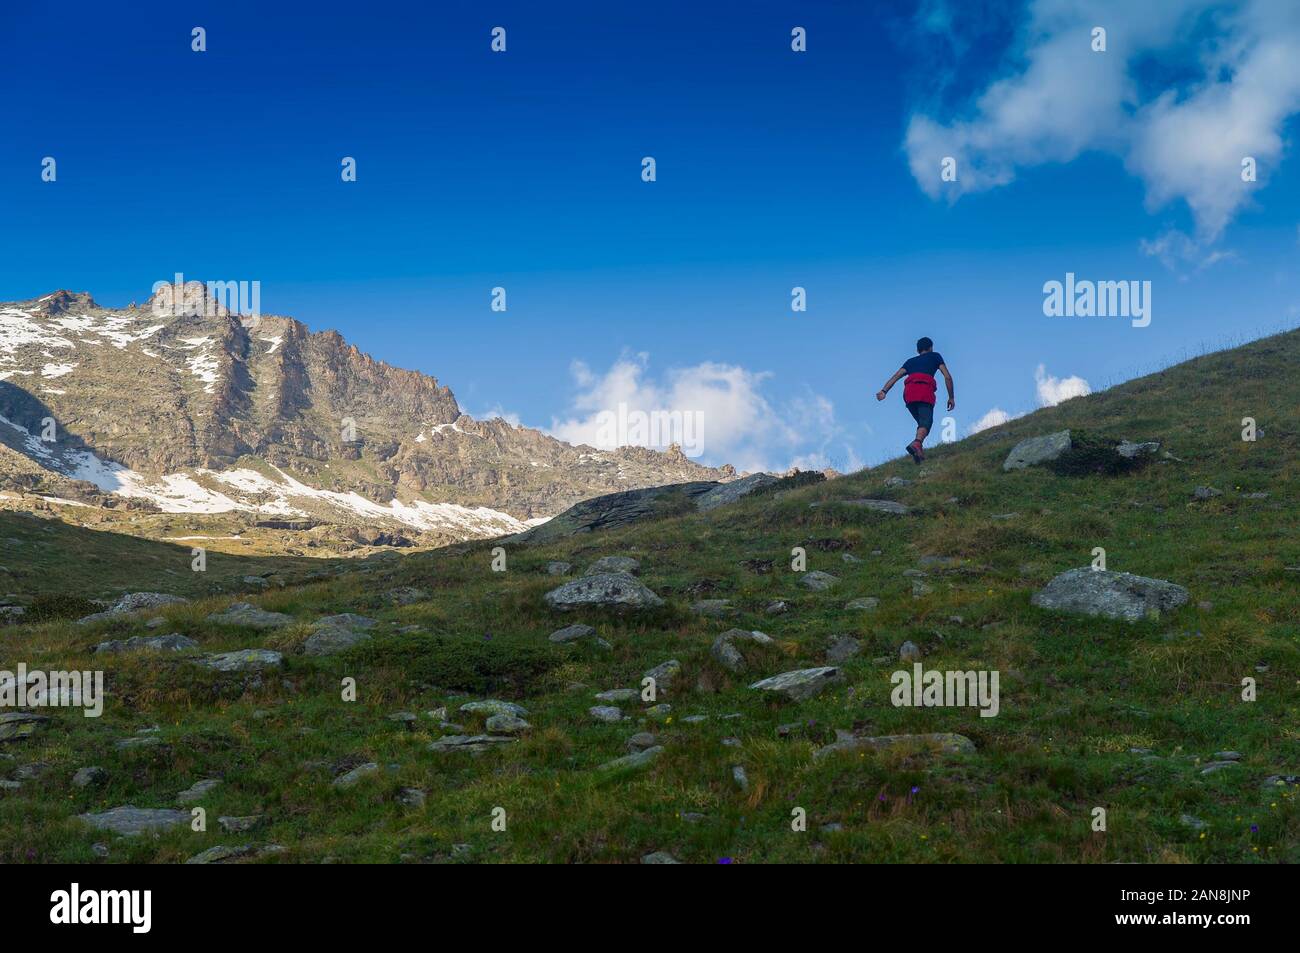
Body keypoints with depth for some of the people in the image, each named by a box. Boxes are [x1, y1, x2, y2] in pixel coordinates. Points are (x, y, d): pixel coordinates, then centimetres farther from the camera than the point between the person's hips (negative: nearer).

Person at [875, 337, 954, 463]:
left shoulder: (910, 361, 34)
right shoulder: (935, 356, 28)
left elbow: (895, 376, 19)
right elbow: (947, 377, 17)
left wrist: (884, 391, 7)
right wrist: (951, 397, 23)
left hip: (908, 392, 4)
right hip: (925, 390, -4)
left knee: (922, 422, 15)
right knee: (926, 422, -17)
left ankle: (919, 449, -4)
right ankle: (916, 443, -44)